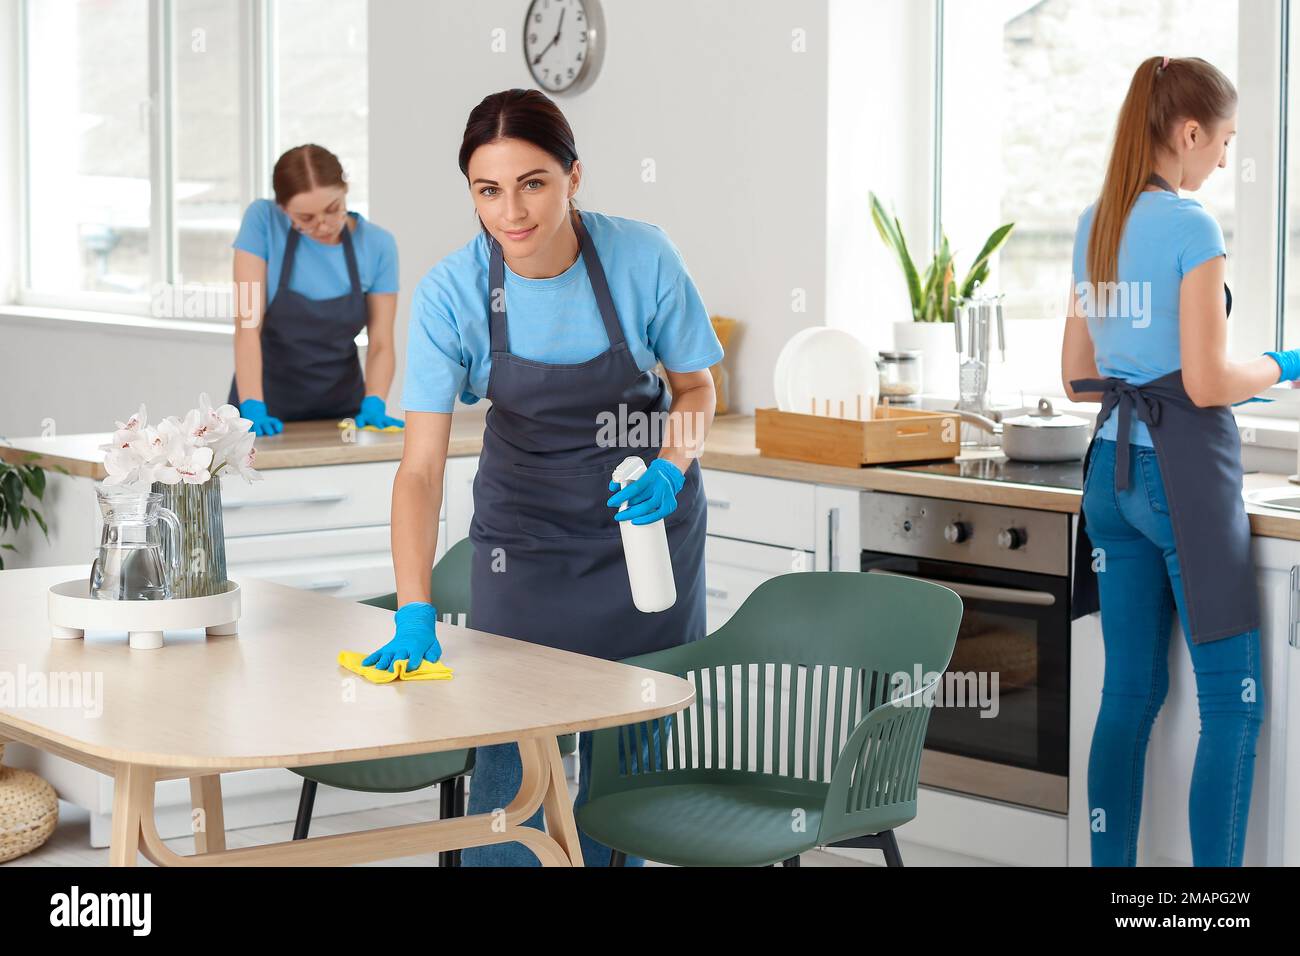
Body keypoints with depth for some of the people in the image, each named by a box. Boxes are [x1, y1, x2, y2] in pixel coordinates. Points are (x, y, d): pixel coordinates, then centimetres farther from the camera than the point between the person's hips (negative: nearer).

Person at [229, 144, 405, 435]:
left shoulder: (377, 244, -5)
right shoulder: (263, 220, -10)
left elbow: (381, 344, -1)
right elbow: (248, 323, -15)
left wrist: (373, 405, -19)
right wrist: (252, 408, -25)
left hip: (340, 408, 0)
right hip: (270, 409, 0)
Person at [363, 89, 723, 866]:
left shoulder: (642, 259, -21)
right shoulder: (451, 294, -22)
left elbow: (696, 386, -3)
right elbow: (422, 465, -25)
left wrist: (669, 470, -23)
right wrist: (416, 615, -34)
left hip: (647, 519, 1)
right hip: (526, 532, 0)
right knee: (512, 752, -3)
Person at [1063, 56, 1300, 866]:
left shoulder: (1093, 227, 10)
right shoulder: (1191, 227, -13)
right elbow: (1208, 384, -16)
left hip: (1112, 468, 8)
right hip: (1184, 472, -8)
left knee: (1131, 692, 12)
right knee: (1234, 702, 0)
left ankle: (1111, 862, 14)